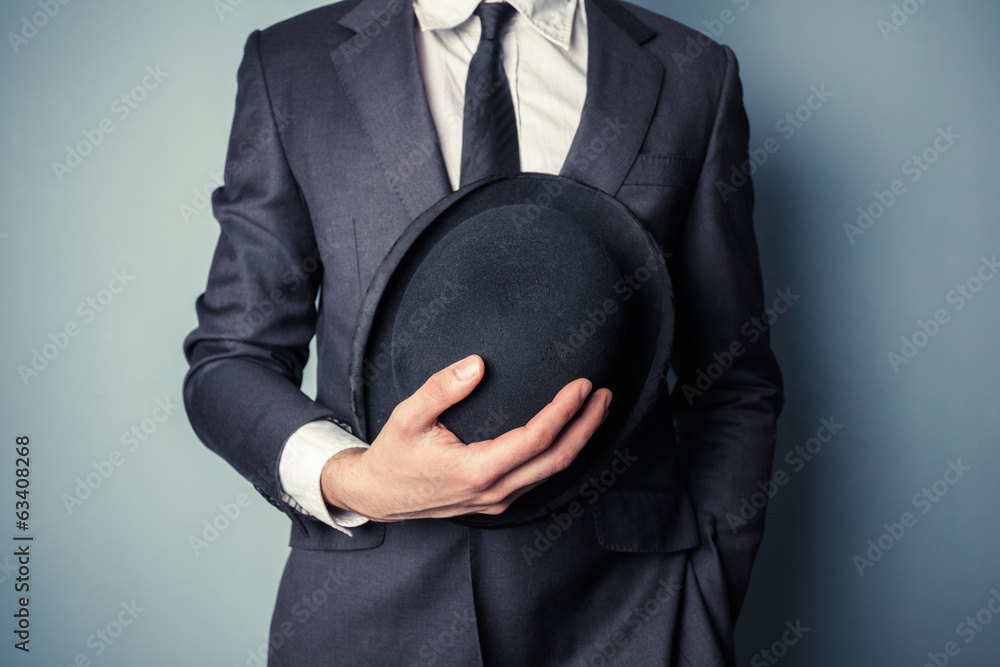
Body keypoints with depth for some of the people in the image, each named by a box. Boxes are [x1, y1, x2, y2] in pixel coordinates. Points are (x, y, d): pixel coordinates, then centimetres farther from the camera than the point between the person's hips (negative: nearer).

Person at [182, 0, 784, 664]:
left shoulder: (695, 74, -1)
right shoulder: (288, 65, -2)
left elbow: (734, 387, 1)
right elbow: (229, 357, 0)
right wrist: (347, 480, -20)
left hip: (623, 609, 1)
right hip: (367, 609, 1)